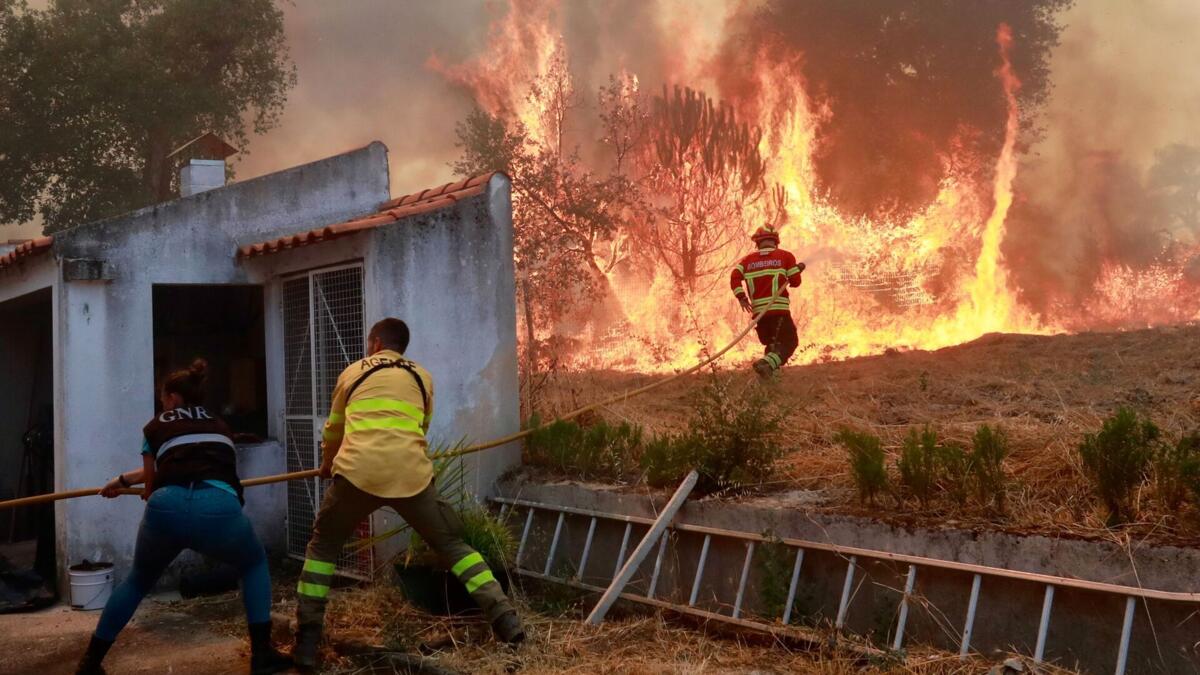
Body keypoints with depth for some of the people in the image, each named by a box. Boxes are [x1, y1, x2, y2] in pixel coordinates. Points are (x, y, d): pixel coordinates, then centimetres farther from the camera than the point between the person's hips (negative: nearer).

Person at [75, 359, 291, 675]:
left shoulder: (155, 428, 26)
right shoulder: (218, 426, 35)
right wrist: (123, 480, 65)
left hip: (167, 507, 0)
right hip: (218, 506, 0)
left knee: (139, 580, 29)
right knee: (255, 565, 29)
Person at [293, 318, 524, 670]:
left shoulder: (352, 373, 21)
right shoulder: (422, 377, 22)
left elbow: (333, 429, 35)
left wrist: (327, 464, 55)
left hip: (358, 472, -1)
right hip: (411, 474, 1)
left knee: (322, 547, 19)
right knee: (452, 545, 16)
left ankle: (307, 640, 11)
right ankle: (505, 618, 7)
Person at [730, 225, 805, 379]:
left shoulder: (748, 259, 12)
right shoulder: (785, 256, 5)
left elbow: (735, 276, -4)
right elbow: (795, 282, 5)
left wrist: (741, 297, -6)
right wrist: (797, 270, 24)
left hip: (758, 311, 4)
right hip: (779, 309, -4)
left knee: (772, 344, 21)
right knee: (788, 342, -2)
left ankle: (770, 367, 2)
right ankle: (767, 363, -28)